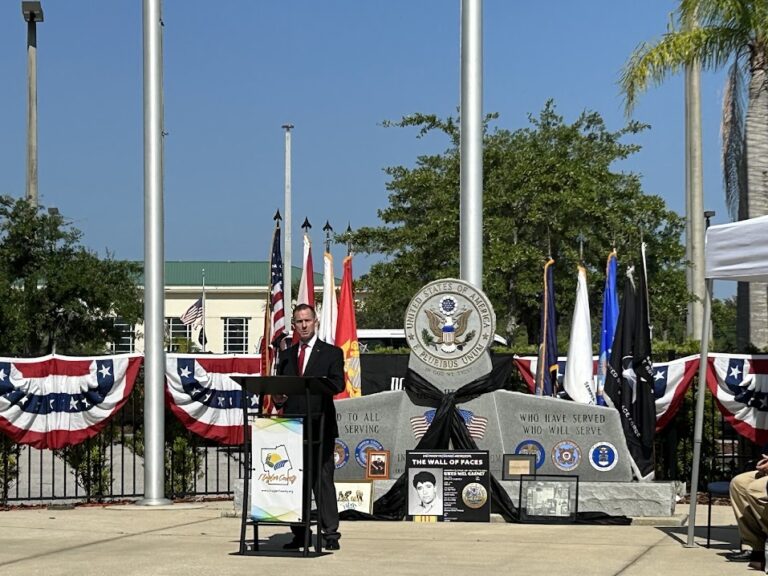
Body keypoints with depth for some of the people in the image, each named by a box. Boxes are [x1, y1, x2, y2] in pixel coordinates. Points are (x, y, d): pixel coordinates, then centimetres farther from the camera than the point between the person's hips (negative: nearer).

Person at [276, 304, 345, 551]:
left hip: (320, 425, -4)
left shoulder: (332, 353, 6)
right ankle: (299, 534, 9)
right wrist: (278, 398, -3)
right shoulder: (286, 355, 19)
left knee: (322, 479, -8)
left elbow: (338, 383, -8)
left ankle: (330, 533, -6)